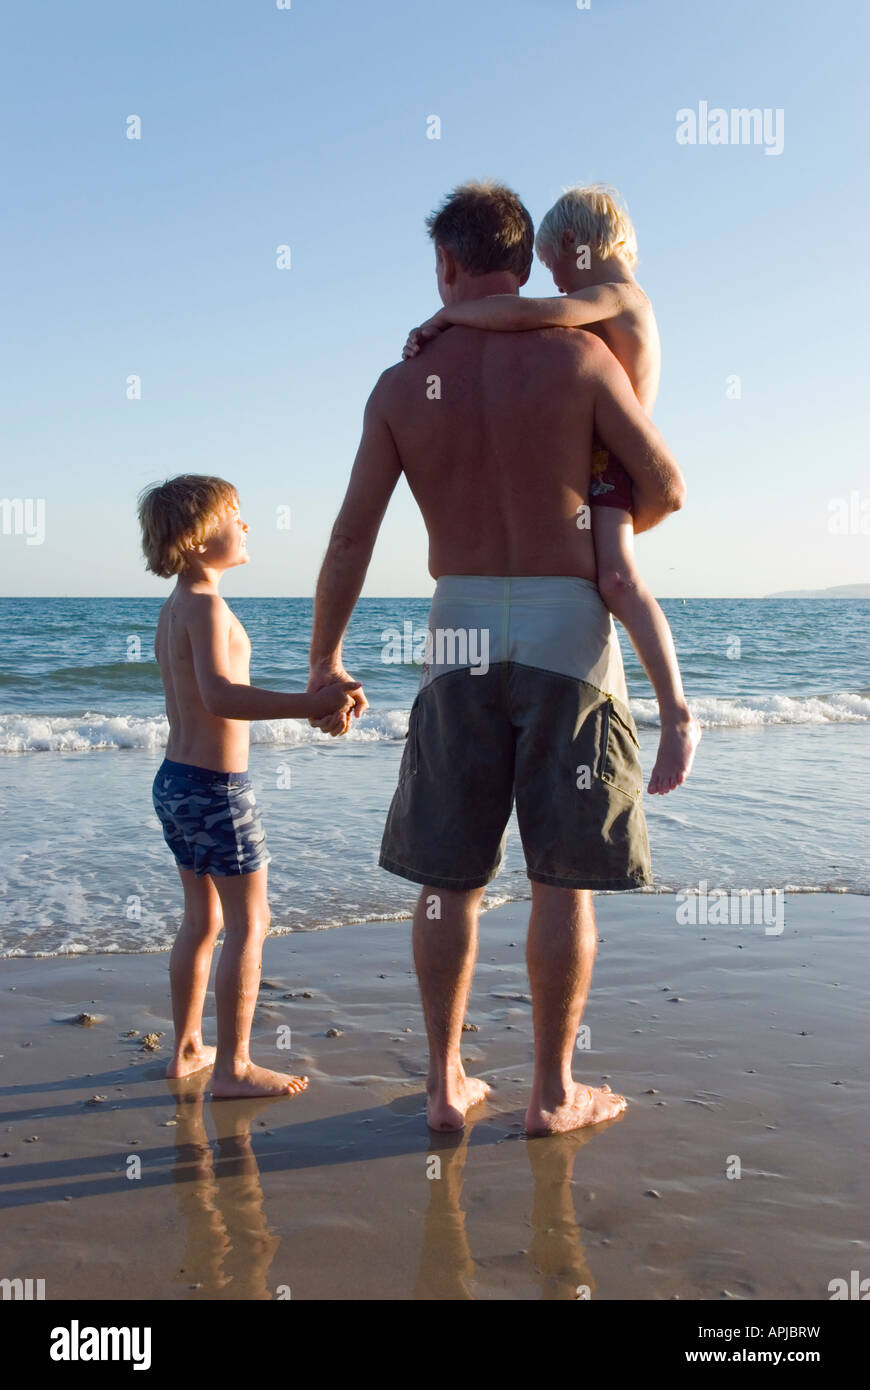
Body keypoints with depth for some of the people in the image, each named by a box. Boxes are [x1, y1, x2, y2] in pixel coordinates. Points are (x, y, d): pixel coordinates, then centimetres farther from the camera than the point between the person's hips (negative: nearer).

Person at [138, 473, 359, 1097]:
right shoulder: (206, 606, -17)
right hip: (218, 787, -9)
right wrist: (312, 704, -38)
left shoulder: (172, 610, 12)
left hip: (175, 779, 10)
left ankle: (187, 1049, 28)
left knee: (202, 919, 19)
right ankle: (234, 1065, 7)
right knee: (248, 923, 0)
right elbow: (220, 697, -31)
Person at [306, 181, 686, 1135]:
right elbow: (665, 490, 1)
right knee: (563, 874, 6)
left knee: (448, 873, 10)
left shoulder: (402, 384, 3)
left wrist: (324, 664, 11)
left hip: (460, 630, 2)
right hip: (566, 626, -2)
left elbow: (351, 536, 2)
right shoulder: (579, 357, -2)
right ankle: (553, 1092, 15)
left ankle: (446, 1084, 19)